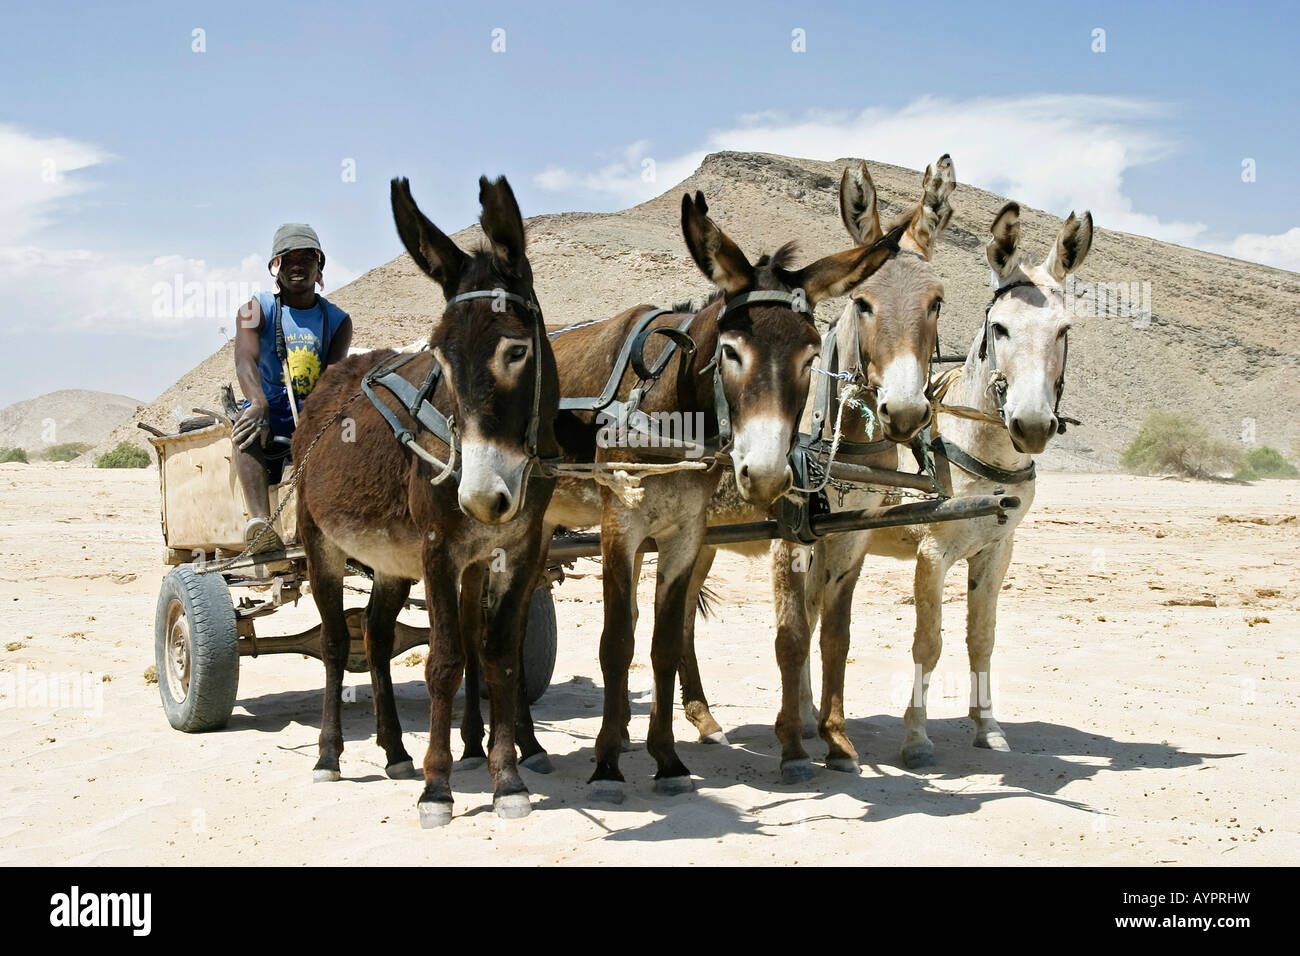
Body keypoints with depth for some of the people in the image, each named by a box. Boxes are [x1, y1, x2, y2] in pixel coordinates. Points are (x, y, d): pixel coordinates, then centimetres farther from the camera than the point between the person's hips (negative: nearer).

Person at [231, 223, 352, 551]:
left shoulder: (338, 321, 8)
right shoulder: (257, 310, 3)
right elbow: (245, 359, -16)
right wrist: (259, 405, -38)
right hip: (272, 414, -1)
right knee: (249, 426, -36)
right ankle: (260, 523, -51)